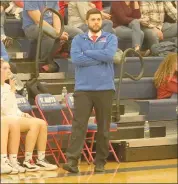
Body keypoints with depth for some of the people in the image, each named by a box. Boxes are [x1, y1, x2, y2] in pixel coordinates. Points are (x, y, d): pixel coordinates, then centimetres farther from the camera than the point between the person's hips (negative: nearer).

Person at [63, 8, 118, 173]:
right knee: (79, 125, -8)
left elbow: (109, 54, -13)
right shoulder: (78, 40, 9)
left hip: (105, 88, 0)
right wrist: (99, 58, -8)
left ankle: (100, 162, 11)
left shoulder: (111, 38, 8)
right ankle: (72, 161, -13)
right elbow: (76, 58, -9)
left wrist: (87, 53, -6)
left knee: (103, 128, 4)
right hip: (83, 89, 0)